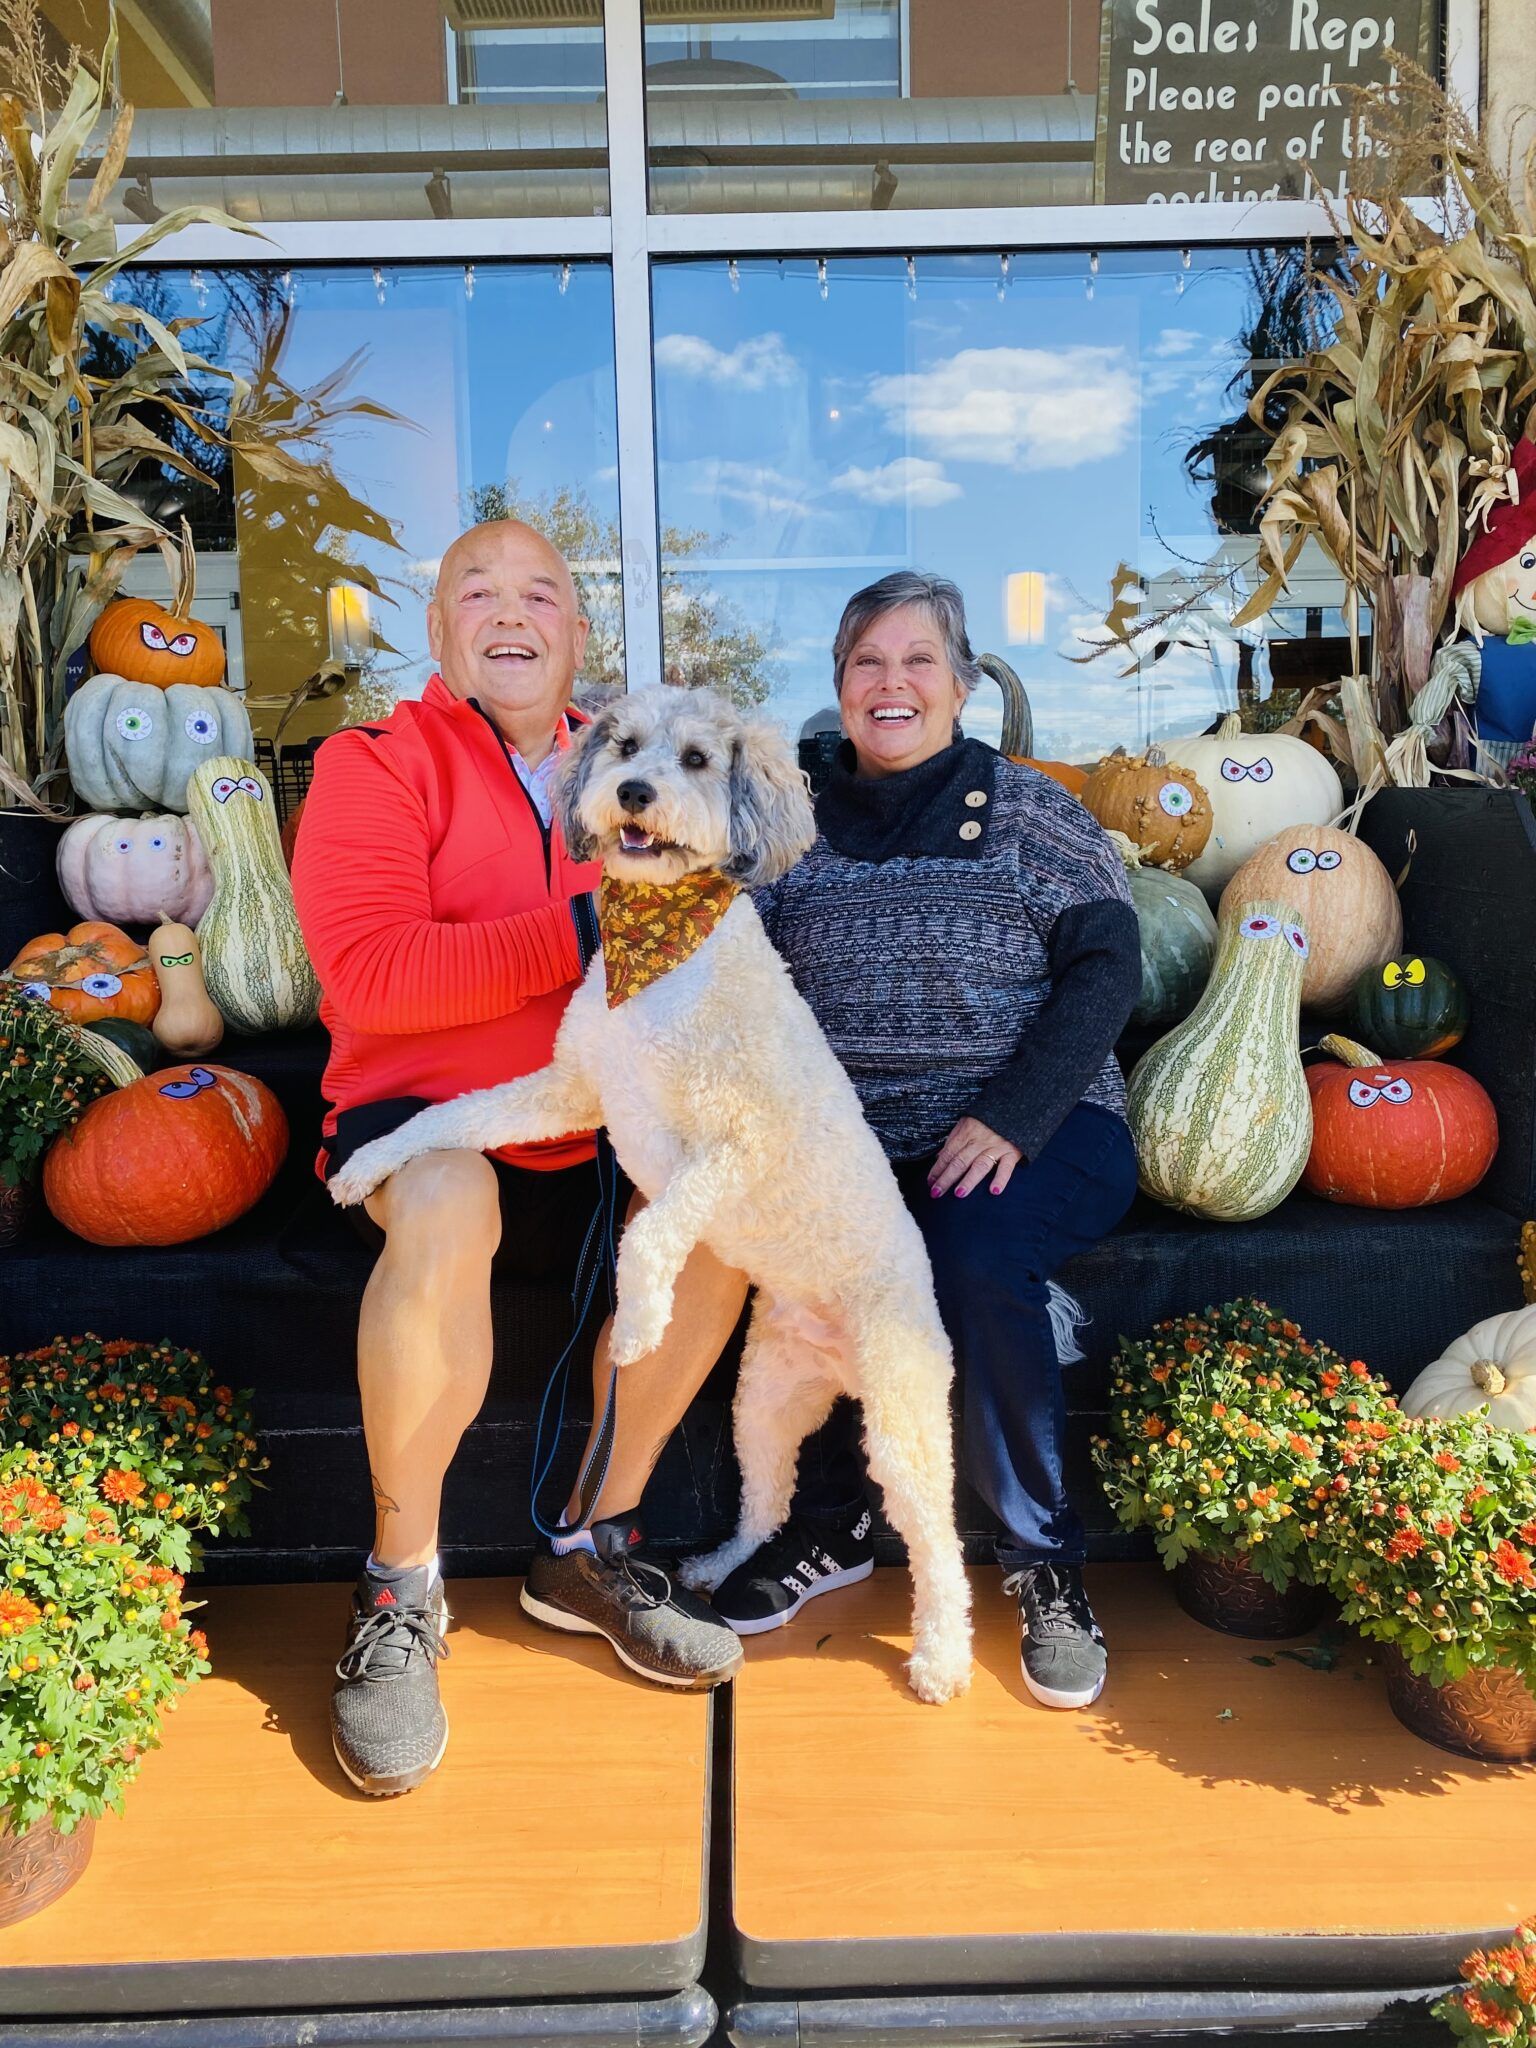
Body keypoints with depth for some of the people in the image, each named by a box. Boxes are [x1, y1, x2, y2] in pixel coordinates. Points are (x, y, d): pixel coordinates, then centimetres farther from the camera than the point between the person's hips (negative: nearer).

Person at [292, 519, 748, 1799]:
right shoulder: (378, 767, -2)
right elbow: (367, 975, -16)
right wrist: (577, 935, -20)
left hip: (585, 1133, 5)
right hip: (420, 1120, -4)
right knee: (450, 1207, -36)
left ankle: (592, 1548, -2)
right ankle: (401, 1588, -13)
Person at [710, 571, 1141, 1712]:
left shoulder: (1025, 809, 6)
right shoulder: (802, 829, 14)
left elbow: (1107, 968, -3)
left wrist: (1009, 1118, -17)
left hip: (1037, 1132, -2)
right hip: (860, 1142, 3)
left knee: (974, 1246, -33)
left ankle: (1045, 1561, -10)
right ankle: (832, 1526, -3)